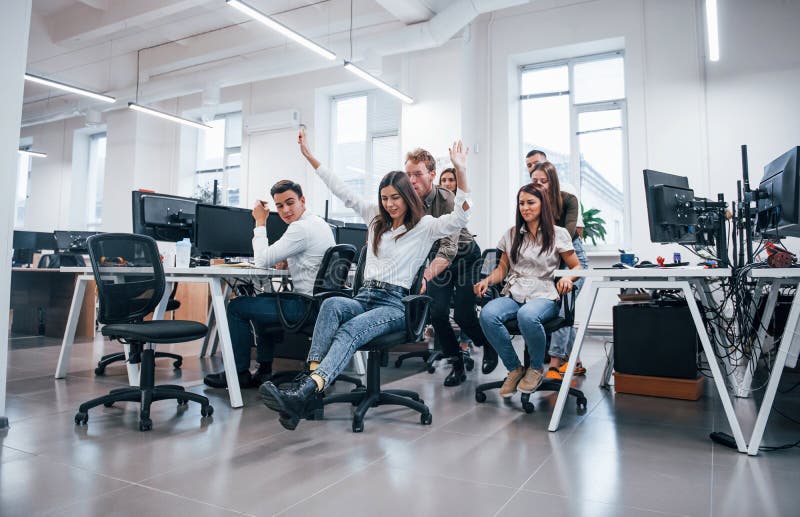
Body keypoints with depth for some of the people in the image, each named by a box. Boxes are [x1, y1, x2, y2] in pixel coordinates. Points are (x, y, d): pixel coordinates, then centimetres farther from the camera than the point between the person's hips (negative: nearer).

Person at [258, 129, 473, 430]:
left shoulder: (425, 226, 5)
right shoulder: (376, 219, 20)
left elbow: (459, 220, -11)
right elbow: (342, 192, 20)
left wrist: (461, 173, -23)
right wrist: (309, 156, 20)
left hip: (395, 304, -5)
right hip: (364, 297, 5)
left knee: (350, 330, -35)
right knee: (332, 305, -32)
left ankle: (306, 392, -54)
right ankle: (311, 377, -49)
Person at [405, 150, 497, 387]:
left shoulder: (448, 200, -30)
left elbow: (449, 248, -41)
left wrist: (425, 276, -55)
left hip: (465, 255, -4)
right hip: (437, 258, 4)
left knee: (463, 314, -9)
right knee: (437, 313, -7)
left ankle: (488, 344, 23)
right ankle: (457, 364, 11)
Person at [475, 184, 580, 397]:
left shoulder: (558, 234, 8)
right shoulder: (511, 234, 17)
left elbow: (576, 266, 9)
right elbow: (502, 268, 19)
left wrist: (568, 278, -15)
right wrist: (487, 280, -2)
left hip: (544, 295, -3)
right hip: (513, 294, 4)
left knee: (527, 315, -40)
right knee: (487, 314, -31)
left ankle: (536, 368, -10)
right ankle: (515, 368, -10)